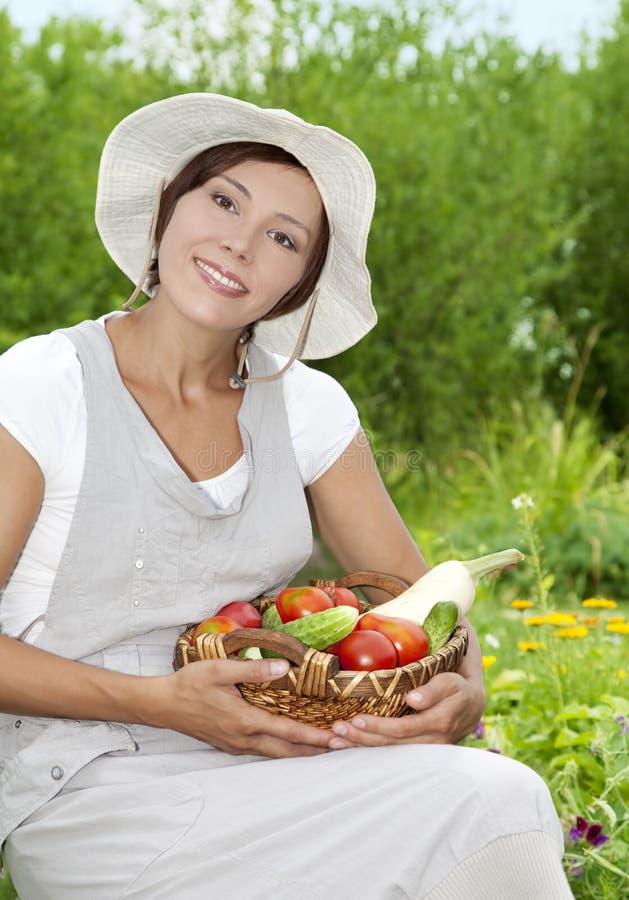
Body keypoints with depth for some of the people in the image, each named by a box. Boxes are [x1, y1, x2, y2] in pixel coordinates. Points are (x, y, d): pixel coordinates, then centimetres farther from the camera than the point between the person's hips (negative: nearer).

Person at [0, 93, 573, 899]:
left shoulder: (306, 408, 6)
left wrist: (462, 693, -14)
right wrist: (160, 701, -21)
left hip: (264, 766, 5)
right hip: (88, 795, -5)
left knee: (504, 794, -23)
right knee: (484, 805, -24)